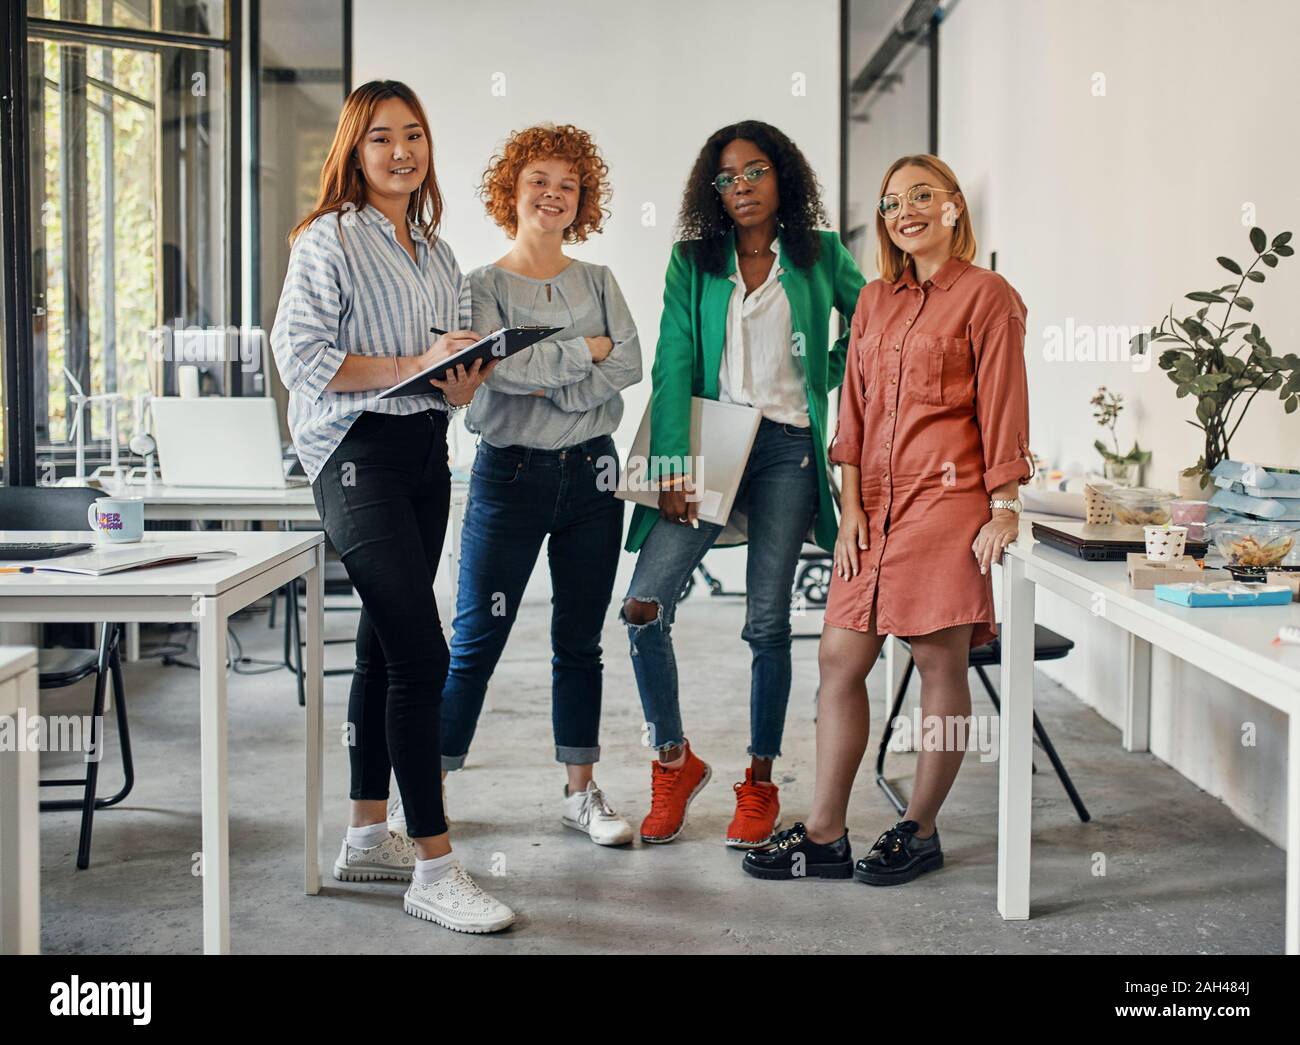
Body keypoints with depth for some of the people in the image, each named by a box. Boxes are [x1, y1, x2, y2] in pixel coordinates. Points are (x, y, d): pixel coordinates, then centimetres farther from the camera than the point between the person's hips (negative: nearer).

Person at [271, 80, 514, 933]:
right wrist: (412, 365, -18)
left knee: (385, 647, 13)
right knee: (422, 655, -13)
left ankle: (370, 837, 24)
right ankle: (435, 869, -6)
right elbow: (300, 354, -14)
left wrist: (462, 378, -2)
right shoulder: (331, 240, -5)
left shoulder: (436, 251, 17)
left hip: (425, 451, 8)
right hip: (359, 453, -8)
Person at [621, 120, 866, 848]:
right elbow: (675, 366, -2)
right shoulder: (693, 262, 7)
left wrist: (829, 376, 6)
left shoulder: (821, 256, 7)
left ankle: (760, 783, 15)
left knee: (768, 620, 0)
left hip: (788, 447, -1)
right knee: (646, 606, -10)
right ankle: (674, 761, 9)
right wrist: (673, 467, -11)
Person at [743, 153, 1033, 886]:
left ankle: (921, 832, 15)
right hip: (878, 507, 6)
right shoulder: (875, 302, 15)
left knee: (940, 662, 1)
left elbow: (1002, 408, -5)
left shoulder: (987, 296, -1)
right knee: (840, 658, 3)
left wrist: (1003, 509, -10)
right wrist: (851, 506, 6)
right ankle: (826, 837, 11)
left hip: (948, 499, -6)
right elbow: (855, 409, 13)